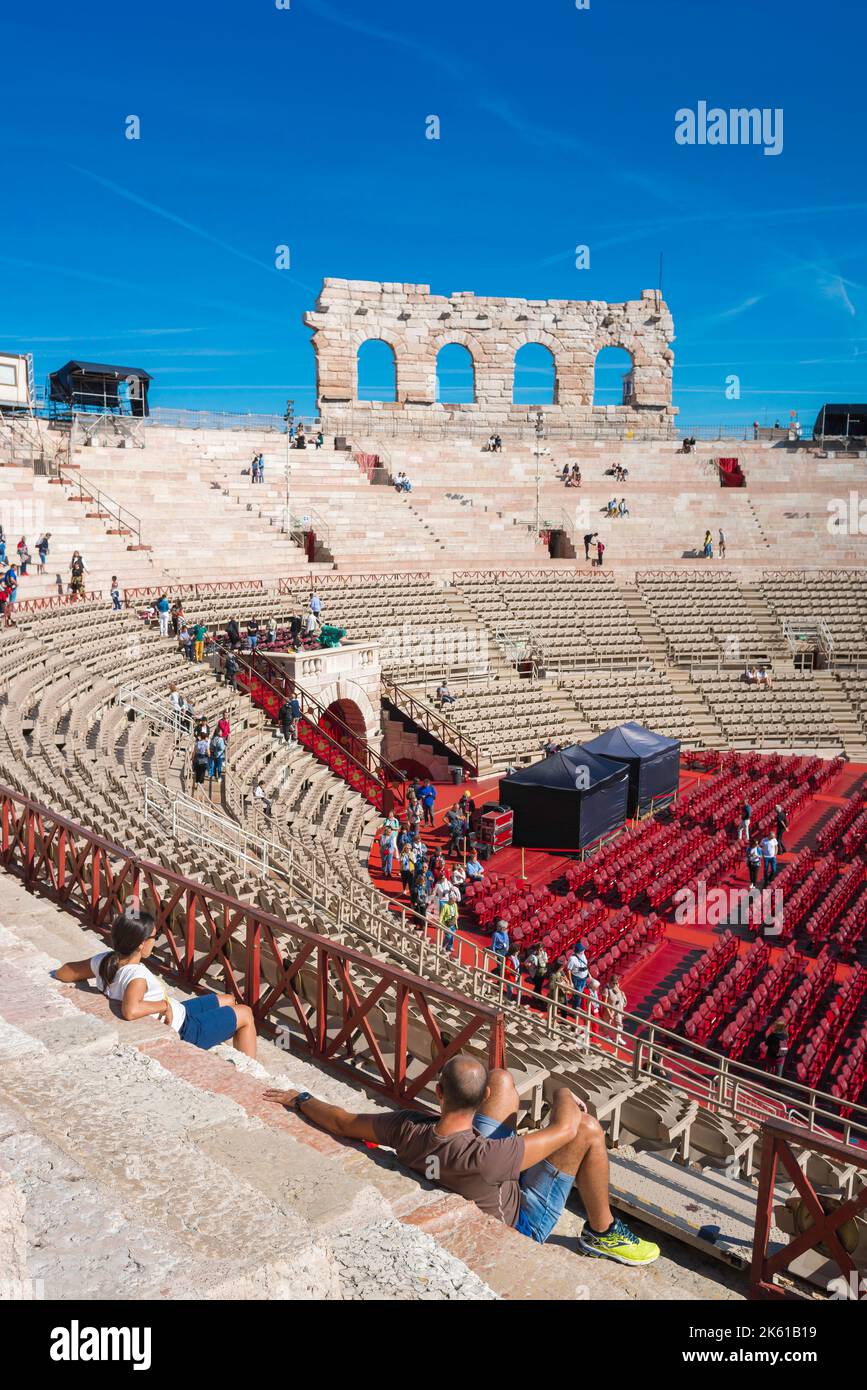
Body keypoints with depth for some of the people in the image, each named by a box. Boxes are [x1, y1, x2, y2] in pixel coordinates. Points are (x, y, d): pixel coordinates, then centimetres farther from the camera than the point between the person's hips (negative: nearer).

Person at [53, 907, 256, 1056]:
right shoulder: (137, 975, -36)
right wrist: (164, 1005, -36)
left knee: (228, 1000, 24)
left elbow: (62, 973, -2)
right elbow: (130, 1010, -54)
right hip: (181, 1032, -9)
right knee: (245, 1014, 6)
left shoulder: (104, 961, -14)